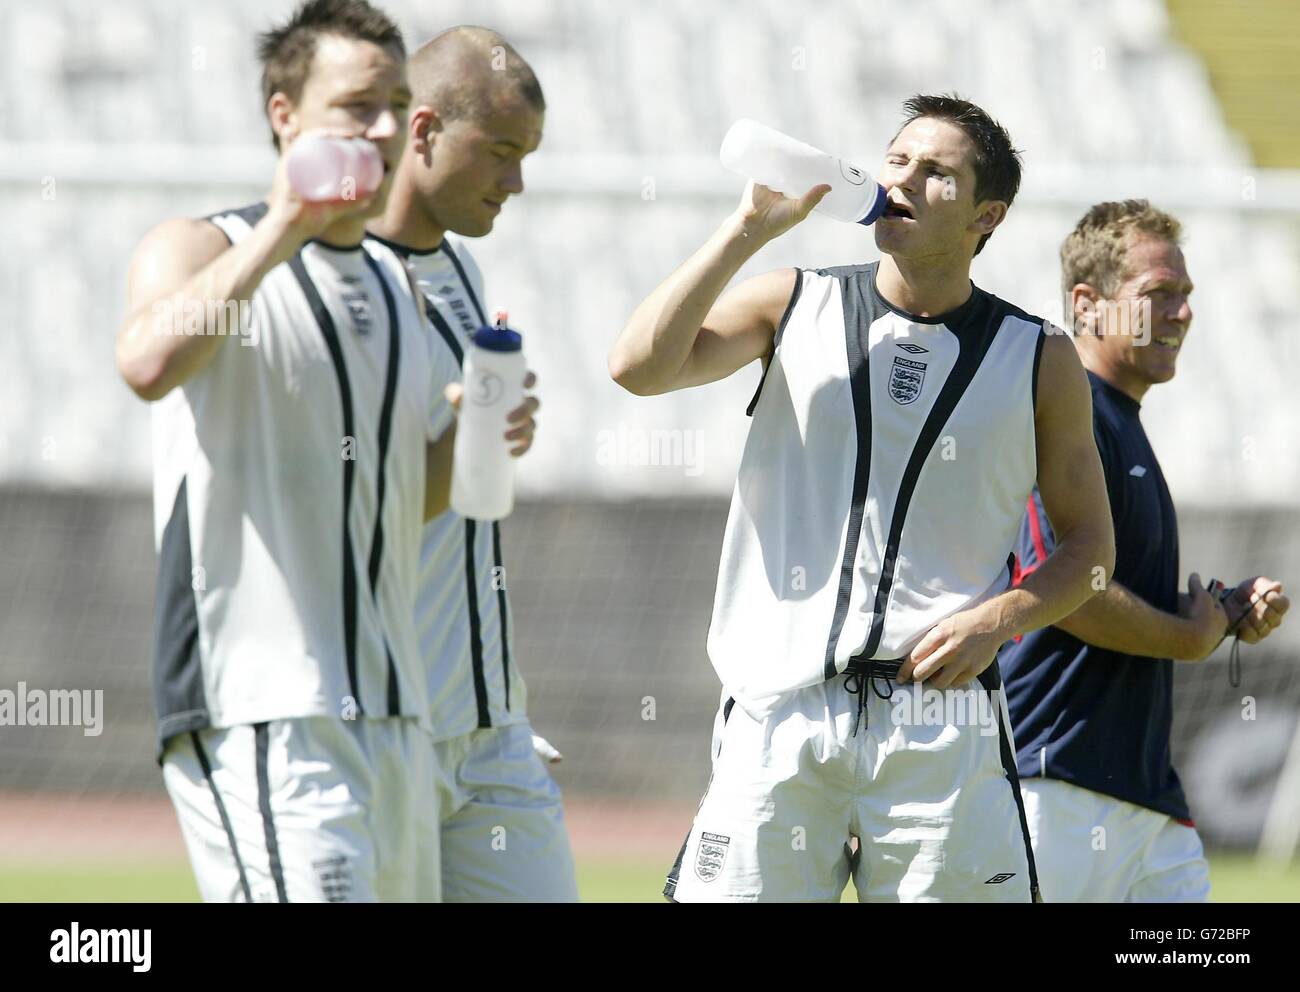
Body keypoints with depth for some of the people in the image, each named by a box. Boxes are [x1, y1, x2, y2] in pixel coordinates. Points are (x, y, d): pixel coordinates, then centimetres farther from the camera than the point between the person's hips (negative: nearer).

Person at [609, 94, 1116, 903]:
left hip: (942, 719, 0)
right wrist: (752, 228, -7)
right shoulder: (793, 306, 9)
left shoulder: (1039, 361, 8)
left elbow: (1089, 544, 13)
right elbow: (640, 367, -5)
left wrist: (996, 620, -6)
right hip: (779, 716, 0)